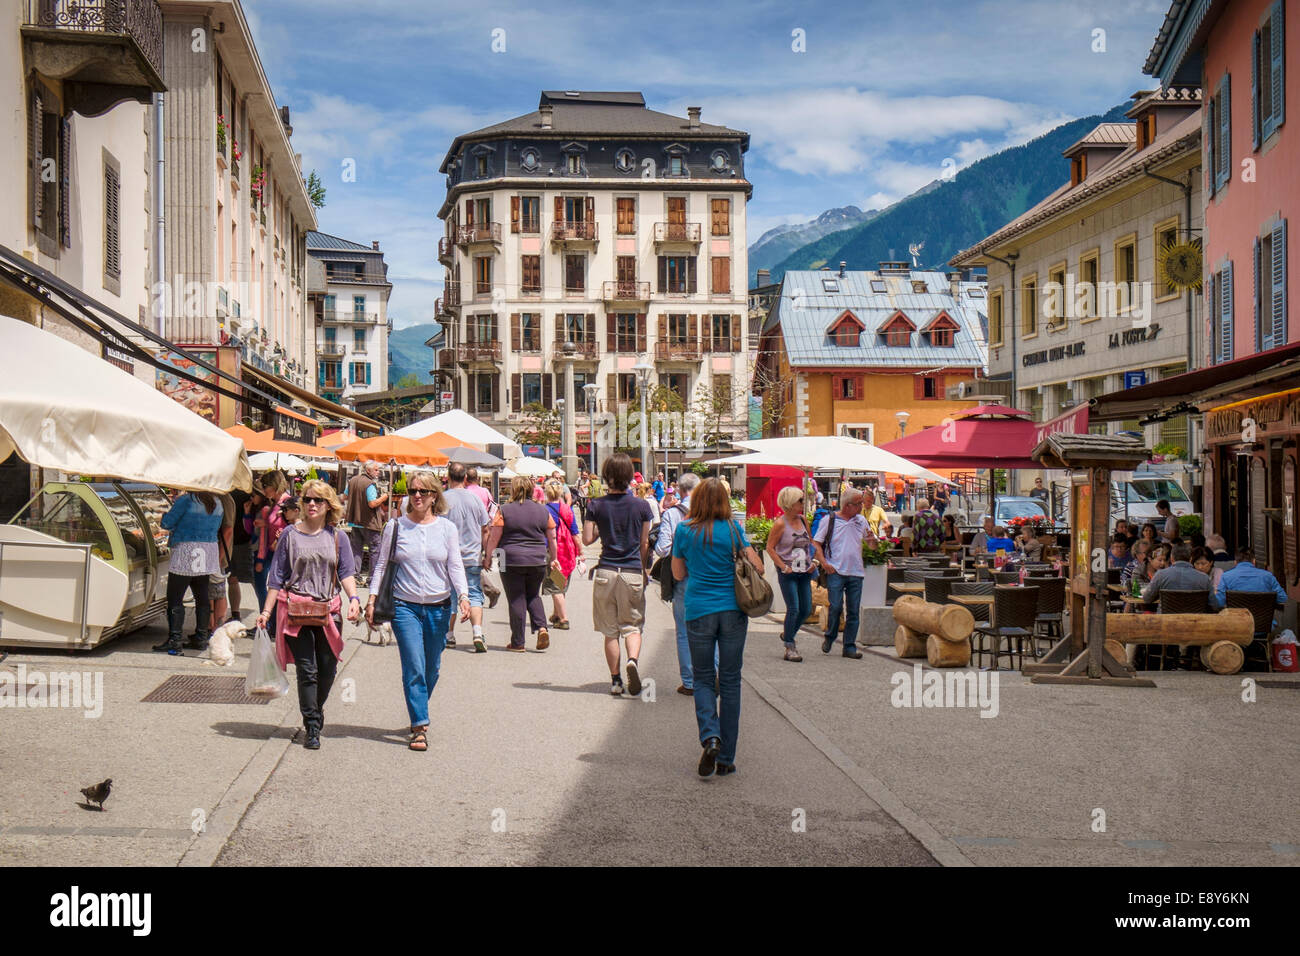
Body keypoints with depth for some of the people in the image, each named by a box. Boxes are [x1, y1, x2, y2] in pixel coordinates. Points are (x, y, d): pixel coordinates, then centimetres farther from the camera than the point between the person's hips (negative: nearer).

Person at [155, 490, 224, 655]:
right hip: (208, 554, 7)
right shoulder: (216, 503, 9)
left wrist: (164, 517, 13)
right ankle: (201, 638, 17)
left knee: (175, 598, -2)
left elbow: (167, 523, -8)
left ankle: (174, 640, -7)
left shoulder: (186, 500, -12)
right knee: (202, 597, 13)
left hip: (186, 554, -7)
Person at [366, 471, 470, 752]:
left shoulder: (447, 528, 4)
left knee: (432, 669, 10)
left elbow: (455, 566, 3)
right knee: (414, 667, -11)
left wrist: (463, 597, -11)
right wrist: (372, 599, 0)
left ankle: (418, 715, 31)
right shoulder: (395, 526, 3)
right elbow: (381, 564, 7)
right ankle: (419, 726, -9)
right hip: (405, 606, -2)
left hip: (438, 607, 2)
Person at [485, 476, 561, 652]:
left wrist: (489, 557, 6)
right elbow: (552, 538, 11)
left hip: (512, 561, -3)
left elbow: (493, 537, -6)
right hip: (538, 561, 3)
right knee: (533, 596, 20)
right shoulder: (542, 510, 5)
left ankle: (518, 642, 7)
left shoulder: (504, 510, -5)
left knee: (516, 600, 3)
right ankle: (541, 627, -1)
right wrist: (553, 558, 22)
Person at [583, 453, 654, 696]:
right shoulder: (641, 506, -2)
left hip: (606, 572, 0)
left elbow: (587, 539, -3)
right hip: (633, 572, 0)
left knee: (610, 630, 9)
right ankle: (632, 660, -19)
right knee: (632, 625, 9)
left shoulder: (597, 506, -3)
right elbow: (645, 543, 3)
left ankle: (615, 680, 10)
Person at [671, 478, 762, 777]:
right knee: (730, 681, 8)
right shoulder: (733, 528, -4)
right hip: (733, 610, 0)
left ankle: (710, 737, -14)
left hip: (699, 611, 0)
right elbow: (757, 567, -3)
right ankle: (726, 758, 10)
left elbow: (678, 574, 8)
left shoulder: (684, 531, -1)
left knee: (703, 679, 12)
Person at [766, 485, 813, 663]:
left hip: (804, 572, 6)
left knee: (806, 610, 9)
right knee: (793, 609, -10)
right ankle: (790, 647, -1)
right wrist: (784, 567, -14)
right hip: (788, 573, -6)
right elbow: (770, 547, -9)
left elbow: (811, 542, 20)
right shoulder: (780, 523, -10)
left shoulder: (802, 520, 8)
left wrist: (811, 562, 7)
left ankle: (788, 634, 33)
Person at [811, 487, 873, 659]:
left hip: (856, 573, 4)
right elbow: (816, 543, 0)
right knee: (835, 607, -11)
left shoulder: (861, 521, 13)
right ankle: (829, 637, 13)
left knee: (853, 611, 2)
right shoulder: (830, 520, 0)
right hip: (836, 572, -4)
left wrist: (873, 539, -1)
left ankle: (850, 646, 9)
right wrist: (824, 563, -11)